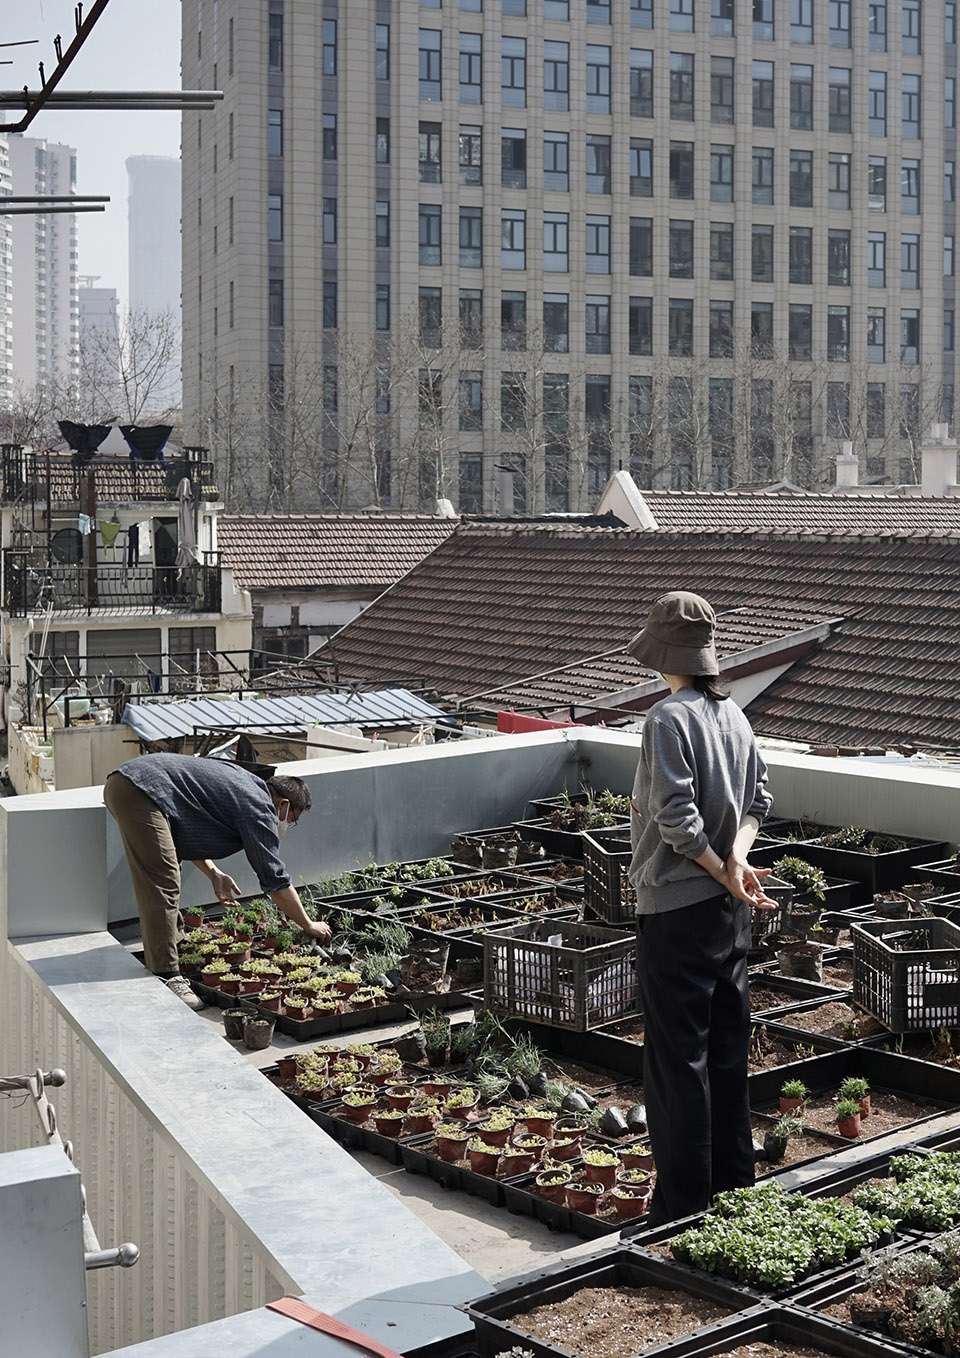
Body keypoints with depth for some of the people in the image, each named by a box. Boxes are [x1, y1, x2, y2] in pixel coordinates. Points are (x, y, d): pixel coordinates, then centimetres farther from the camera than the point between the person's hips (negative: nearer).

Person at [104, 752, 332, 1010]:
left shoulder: (244, 783, 23)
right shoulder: (259, 808, -4)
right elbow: (275, 882, -3)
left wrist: (213, 873, 20)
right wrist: (309, 926, 7)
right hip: (140, 792, -11)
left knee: (156, 885, 20)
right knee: (163, 887, -11)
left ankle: (157, 961, 29)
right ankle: (166, 978, -11)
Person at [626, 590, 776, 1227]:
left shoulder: (670, 717, -17)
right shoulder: (733, 713, 6)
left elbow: (677, 820, -23)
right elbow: (759, 798, 9)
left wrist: (726, 873, -12)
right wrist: (735, 860, -6)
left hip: (676, 909, -8)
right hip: (730, 910, 8)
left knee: (677, 1055, 0)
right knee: (728, 1045, 17)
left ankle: (684, 1204, 6)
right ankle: (734, 1181, 29)